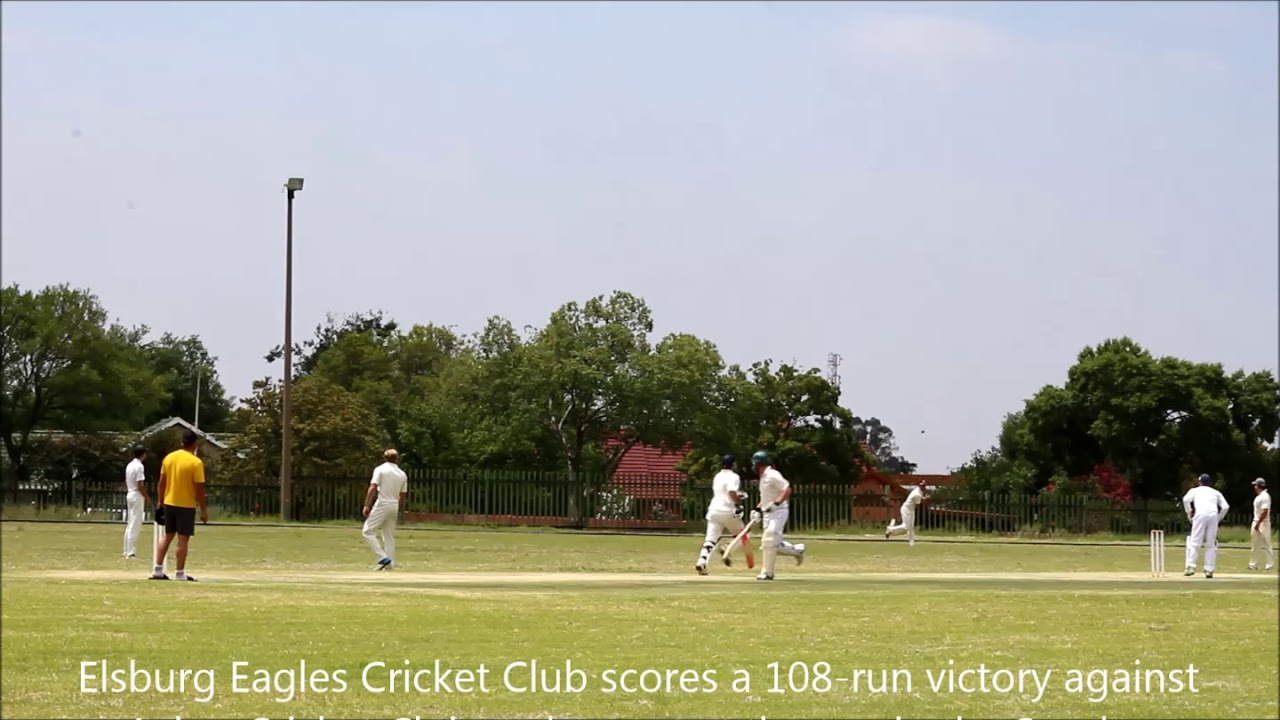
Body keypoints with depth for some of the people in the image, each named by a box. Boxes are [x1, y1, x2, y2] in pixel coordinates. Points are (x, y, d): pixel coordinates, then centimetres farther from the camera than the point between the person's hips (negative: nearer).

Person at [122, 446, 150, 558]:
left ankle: (127, 551, 15)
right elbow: (140, 485, -18)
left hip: (129, 495, 9)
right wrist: (147, 497, -9)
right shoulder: (139, 466, -15)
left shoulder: (129, 465, 12)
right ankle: (131, 552, -10)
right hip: (137, 496, -9)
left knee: (129, 524, 13)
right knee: (135, 525, -8)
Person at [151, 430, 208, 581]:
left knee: (167, 536, 15)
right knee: (183, 539, 0)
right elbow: (199, 489, -13)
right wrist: (204, 510, -6)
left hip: (169, 504, 5)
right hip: (186, 506, -5)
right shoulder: (196, 462, -13)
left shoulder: (169, 458, 3)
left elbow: (161, 483, 6)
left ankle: (157, 570, 12)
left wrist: (160, 503, 14)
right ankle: (180, 573, 1)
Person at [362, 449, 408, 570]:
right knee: (389, 536, 12)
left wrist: (367, 505, -12)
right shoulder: (402, 474, 11)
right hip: (394, 506, 6)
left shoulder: (380, 469, -4)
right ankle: (389, 564, 8)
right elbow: (403, 496, 13)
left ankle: (383, 558, -16)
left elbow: (373, 488, -14)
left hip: (382, 504, -6)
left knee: (368, 531, -3)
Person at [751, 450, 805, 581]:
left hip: (778, 512, -10)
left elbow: (787, 490, -20)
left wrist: (776, 503, -28)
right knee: (768, 543, 6)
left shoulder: (773, 475, -14)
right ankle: (796, 550, 21)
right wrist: (758, 509, 12)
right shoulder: (763, 477, 15)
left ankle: (767, 572, -12)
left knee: (769, 541, -15)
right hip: (767, 513, 10)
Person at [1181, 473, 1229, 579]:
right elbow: (1225, 507, 15)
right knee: (1211, 544, 8)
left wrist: (1189, 513, 11)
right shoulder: (1216, 492, 28)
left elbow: (1186, 499, 2)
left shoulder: (1195, 490, 22)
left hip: (1200, 514, -2)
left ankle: (1191, 567, -14)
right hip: (1213, 515, 2)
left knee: (1194, 541, -2)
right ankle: (1209, 570, 1)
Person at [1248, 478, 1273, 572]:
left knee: (1266, 544, -5)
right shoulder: (1258, 497, 14)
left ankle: (1270, 564, 0)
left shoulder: (1265, 496, -16)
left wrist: (1258, 524, -22)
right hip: (1256, 523, 10)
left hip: (1263, 523, -10)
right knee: (1255, 545, 11)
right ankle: (1253, 565, 15)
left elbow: (1265, 512, -23)